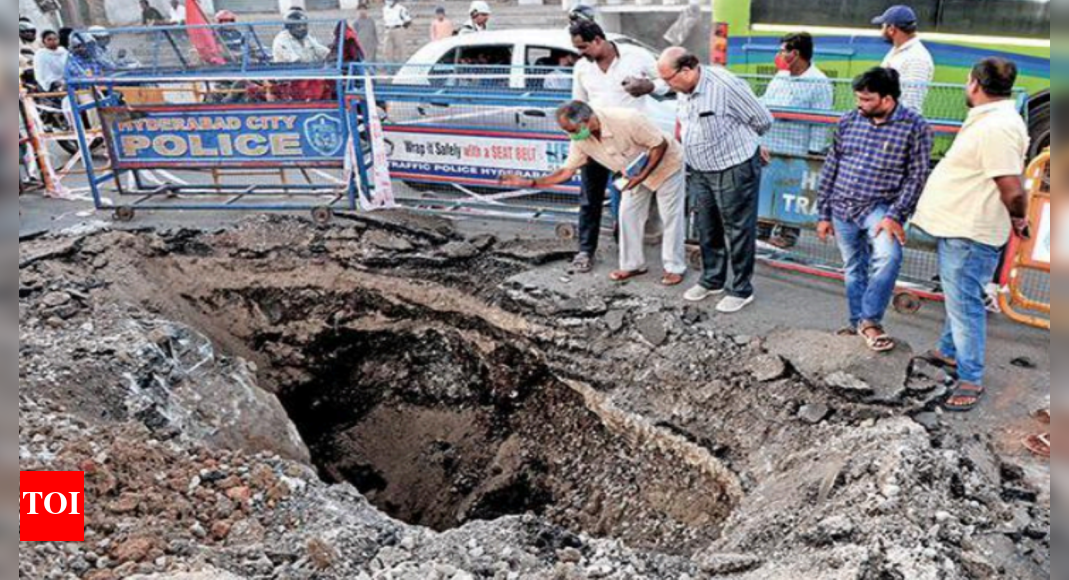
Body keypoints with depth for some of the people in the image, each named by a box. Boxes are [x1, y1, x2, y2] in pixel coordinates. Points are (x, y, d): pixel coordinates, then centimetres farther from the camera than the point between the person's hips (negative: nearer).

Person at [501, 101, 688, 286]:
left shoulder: (627, 119, -38)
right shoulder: (581, 140, -18)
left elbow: (661, 144, -27)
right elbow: (567, 171, -10)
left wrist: (642, 176, -32)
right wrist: (531, 183, -19)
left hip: (665, 164, -6)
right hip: (636, 172, 6)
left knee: (671, 216, 0)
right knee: (628, 214, 4)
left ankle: (675, 267, 12)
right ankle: (633, 264, 18)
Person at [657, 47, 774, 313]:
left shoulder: (725, 85, -23)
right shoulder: (684, 90, 1)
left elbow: (762, 121, -12)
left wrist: (736, 141, 4)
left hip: (735, 169, -8)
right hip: (700, 171, 8)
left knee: (738, 231, 5)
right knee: (707, 229, 17)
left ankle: (741, 290, 17)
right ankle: (712, 280, 34)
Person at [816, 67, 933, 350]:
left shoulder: (915, 126, -6)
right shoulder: (849, 121, 4)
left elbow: (917, 176, -8)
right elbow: (831, 168, 9)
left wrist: (895, 215, -18)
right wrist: (824, 214, 9)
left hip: (880, 207, -4)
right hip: (842, 208, 4)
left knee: (888, 256, -26)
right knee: (854, 268, 12)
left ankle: (870, 320, -8)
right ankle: (858, 324, 27)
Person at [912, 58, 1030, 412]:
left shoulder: (996, 127, -22)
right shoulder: (993, 119, 12)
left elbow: (1013, 190, -25)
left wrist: (1018, 218, -8)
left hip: (968, 233, -11)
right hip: (958, 227, 11)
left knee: (964, 303, -5)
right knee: (958, 298, 23)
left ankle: (971, 380, 3)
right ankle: (950, 351, 40)